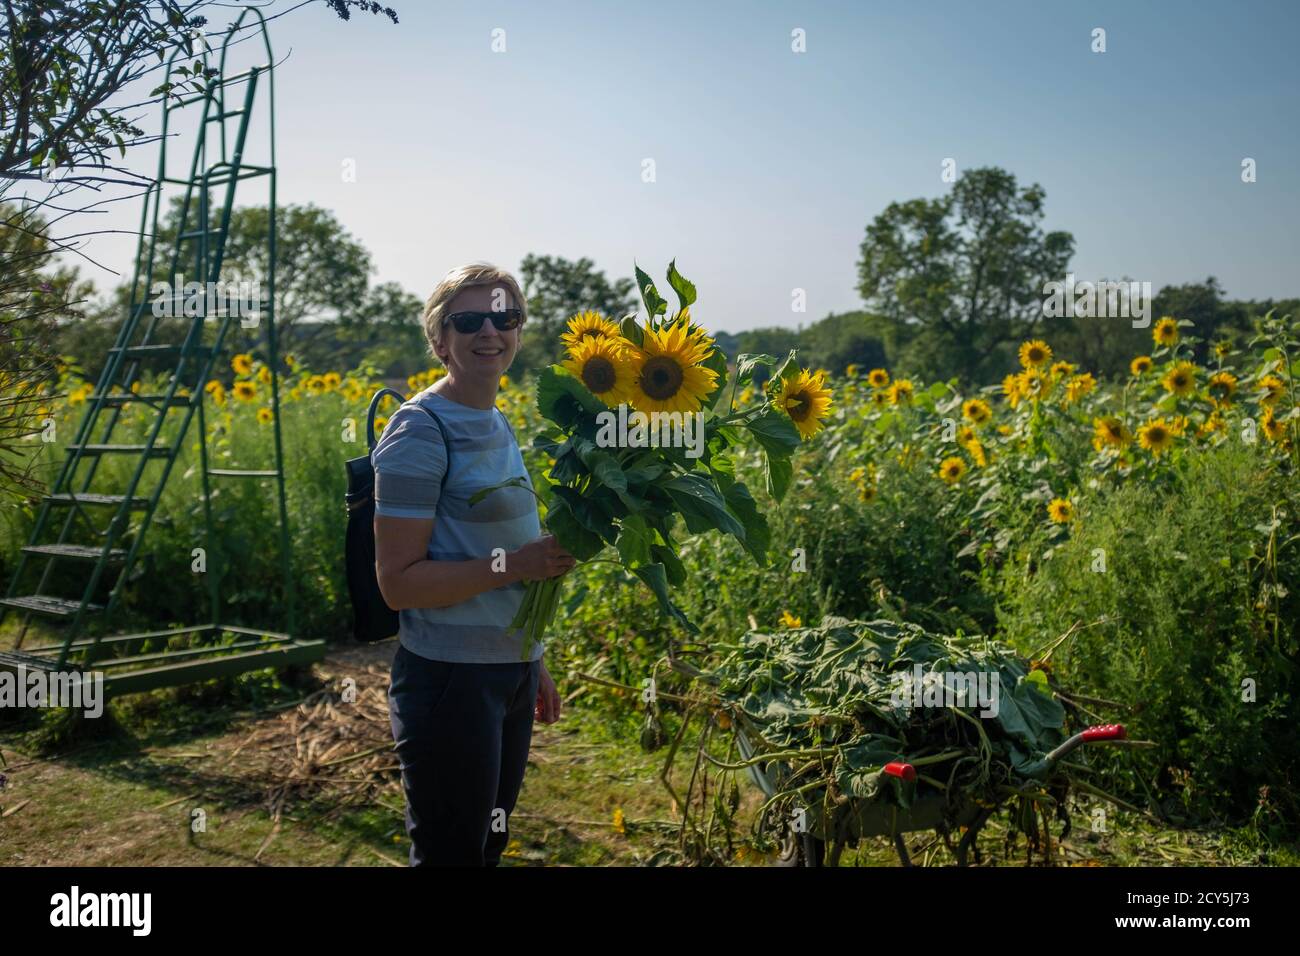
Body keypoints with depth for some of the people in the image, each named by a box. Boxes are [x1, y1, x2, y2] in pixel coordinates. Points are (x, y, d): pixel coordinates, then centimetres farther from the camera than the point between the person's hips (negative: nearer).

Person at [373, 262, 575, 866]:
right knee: (450, 853, 6)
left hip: (511, 674, 8)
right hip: (450, 681, -8)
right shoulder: (421, 430, -15)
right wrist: (512, 563, -24)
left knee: (489, 845, 21)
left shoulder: (499, 424, 10)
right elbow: (398, 582, -18)